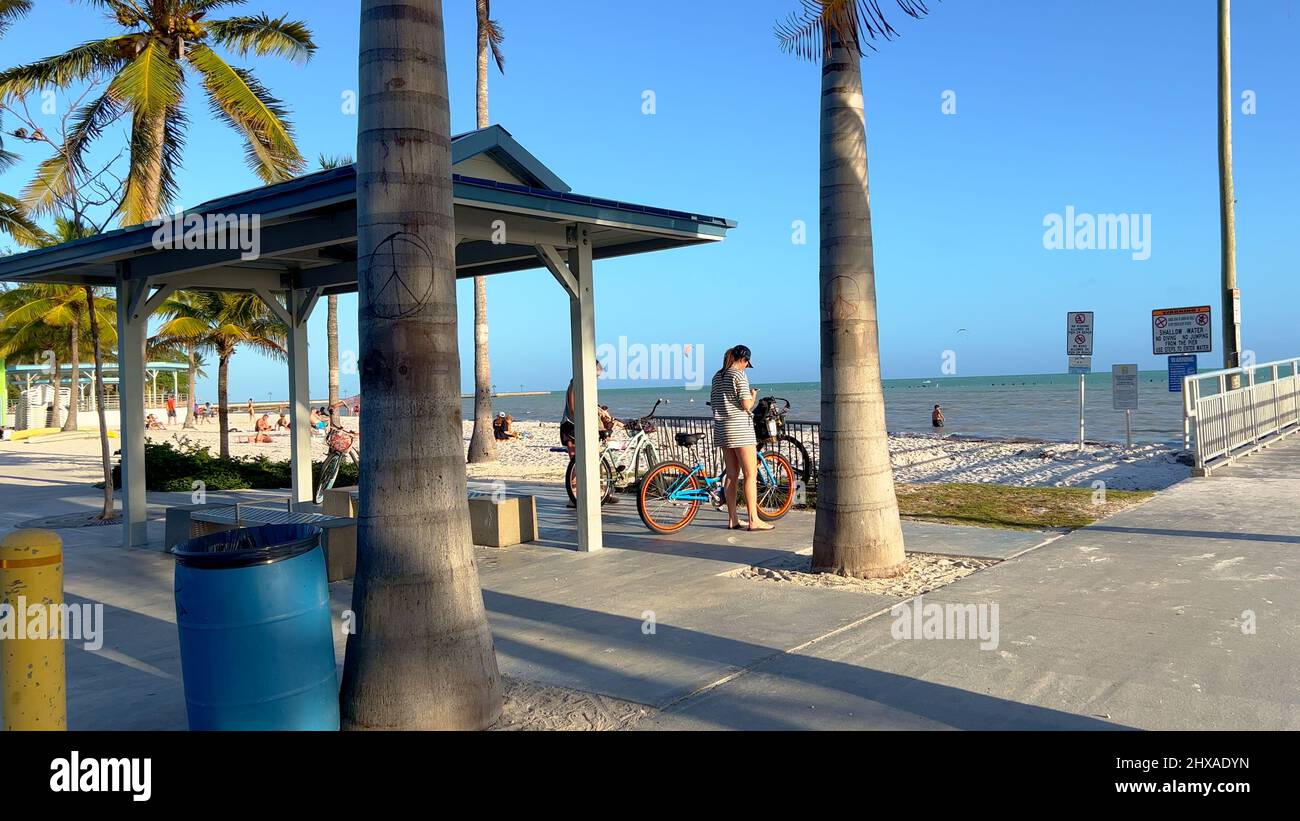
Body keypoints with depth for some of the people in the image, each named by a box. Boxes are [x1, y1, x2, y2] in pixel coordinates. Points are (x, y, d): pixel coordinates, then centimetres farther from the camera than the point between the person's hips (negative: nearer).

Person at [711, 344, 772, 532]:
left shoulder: (717, 376, 14)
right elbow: (746, 405, -14)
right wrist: (753, 396, 5)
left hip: (722, 428, 8)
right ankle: (753, 520, -5)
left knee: (732, 475, 11)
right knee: (751, 474, -4)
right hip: (740, 428, -8)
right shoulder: (739, 375, -10)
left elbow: (713, 402, 17)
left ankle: (732, 519, 13)